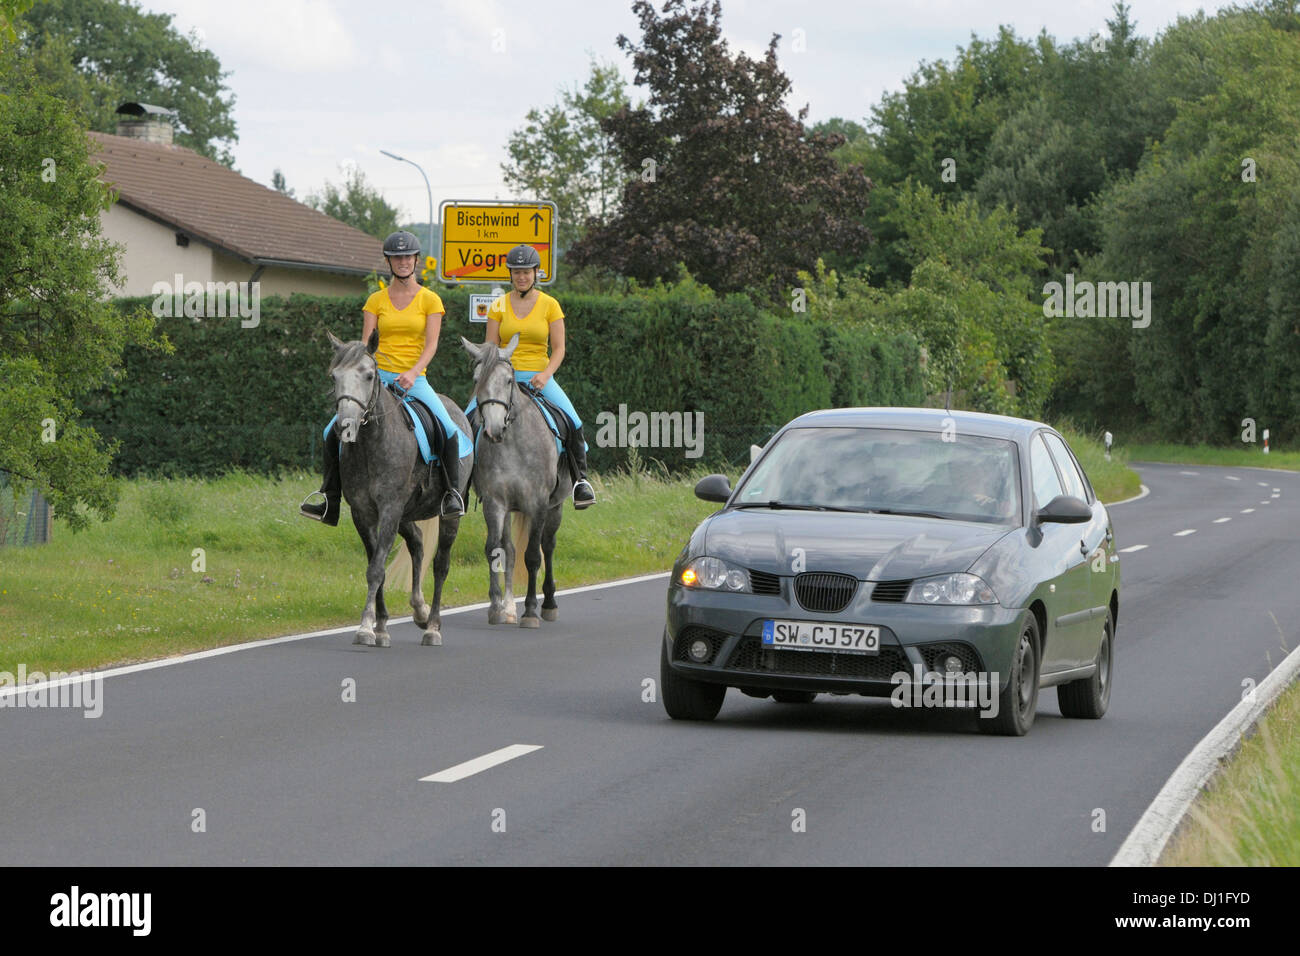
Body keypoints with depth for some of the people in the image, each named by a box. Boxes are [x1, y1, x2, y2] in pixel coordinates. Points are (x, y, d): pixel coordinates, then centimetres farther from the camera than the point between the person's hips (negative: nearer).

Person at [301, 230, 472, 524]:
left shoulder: (429, 300, 4)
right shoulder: (377, 300, 9)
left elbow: (431, 345, -5)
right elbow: (364, 341, 2)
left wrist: (413, 373, -22)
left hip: (415, 380, -2)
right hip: (379, 376, 2)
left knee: (449, 430, -26)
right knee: (335, 430, -12)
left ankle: (453, 492, -12)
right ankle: (331, 502, -4)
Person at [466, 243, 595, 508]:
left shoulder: (549, 305, 3)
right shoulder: (499, 306, 7)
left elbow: (559, 349, 1)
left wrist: (546, 375, -16)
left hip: (539, 375, -1)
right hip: (504, 377, 1)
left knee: (572, 421, -23)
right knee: (469, 418, -20)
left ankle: (580, 478, -9)